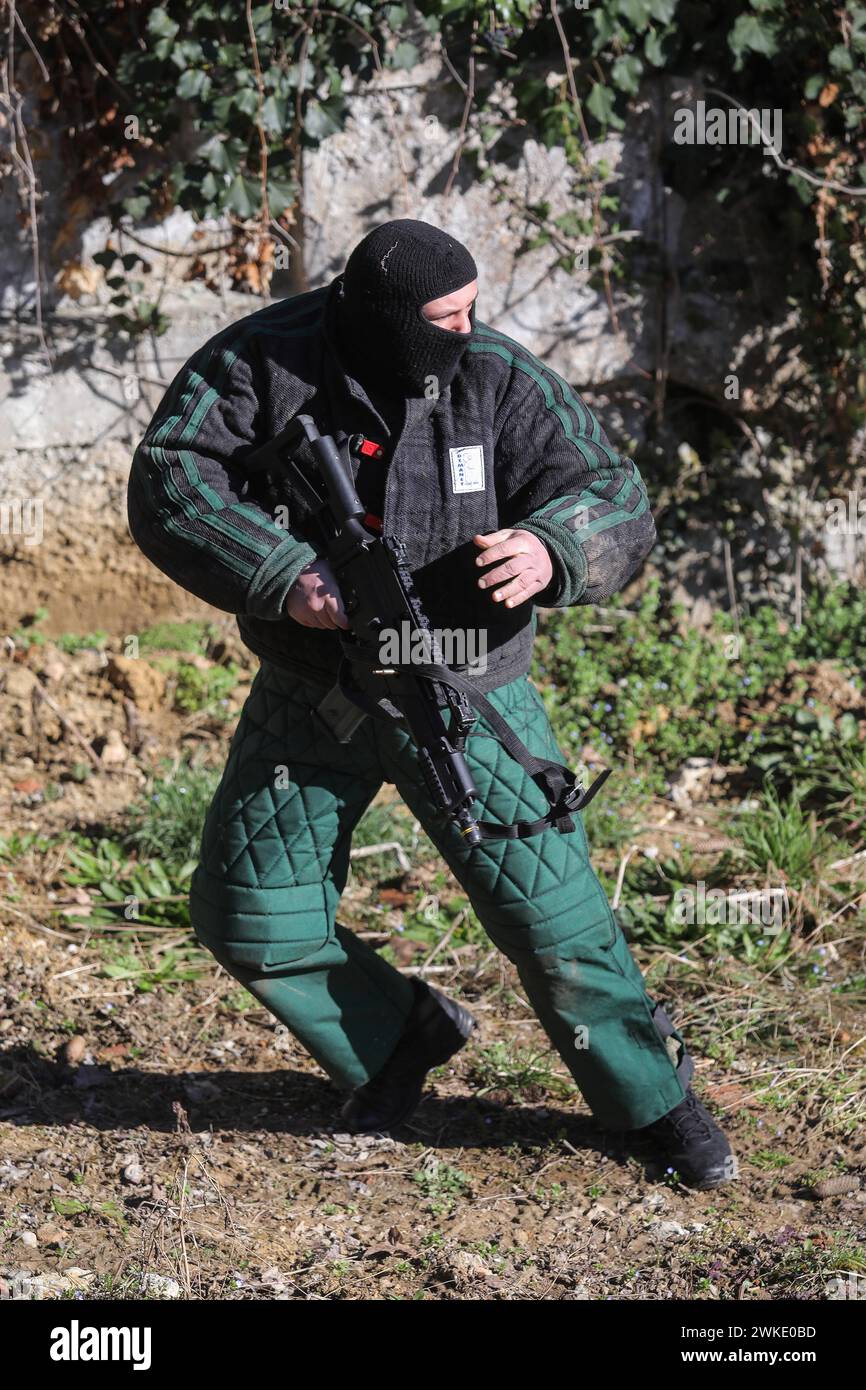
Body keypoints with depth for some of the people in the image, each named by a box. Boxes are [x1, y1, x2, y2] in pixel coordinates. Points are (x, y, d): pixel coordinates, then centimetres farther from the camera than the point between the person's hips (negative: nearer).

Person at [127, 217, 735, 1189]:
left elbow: (616, 502, -13)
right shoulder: (263, 363, -13)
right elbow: (169, 483, -16)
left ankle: (655, 1100, 15)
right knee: (251, 919, 6)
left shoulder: (499, 380, -13)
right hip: (310, 698, 2)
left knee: (549, 906, -5)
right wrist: (281, 577, -30)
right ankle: (402, 1037, 30)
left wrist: (549, 549, -36)